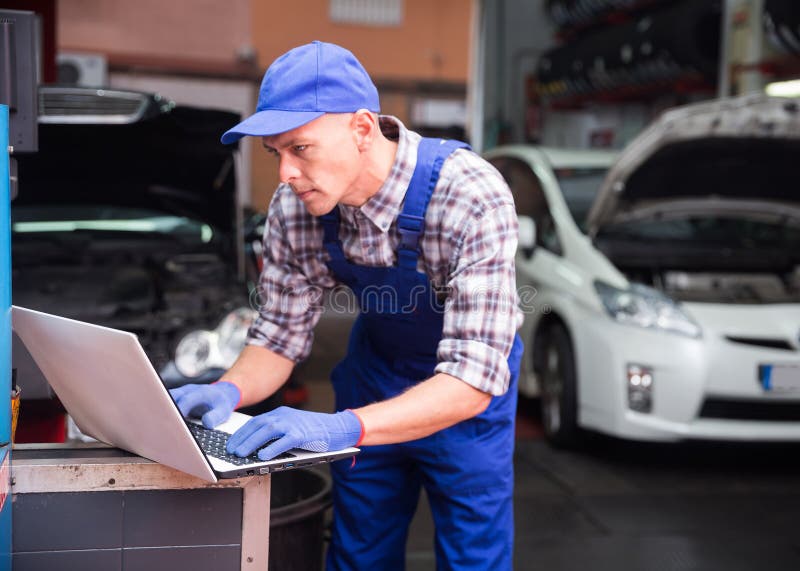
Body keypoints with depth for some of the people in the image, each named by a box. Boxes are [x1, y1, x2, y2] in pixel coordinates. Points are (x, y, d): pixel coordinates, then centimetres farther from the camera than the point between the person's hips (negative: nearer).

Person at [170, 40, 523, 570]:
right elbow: (280, 337, -7)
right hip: (374, 376, 4)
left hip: (462, 396, -4)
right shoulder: (295, 208, -19)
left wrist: (343, 426, -51)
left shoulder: (471, 198, -34)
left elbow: (473, 377, -38)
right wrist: (228, 391, -29)